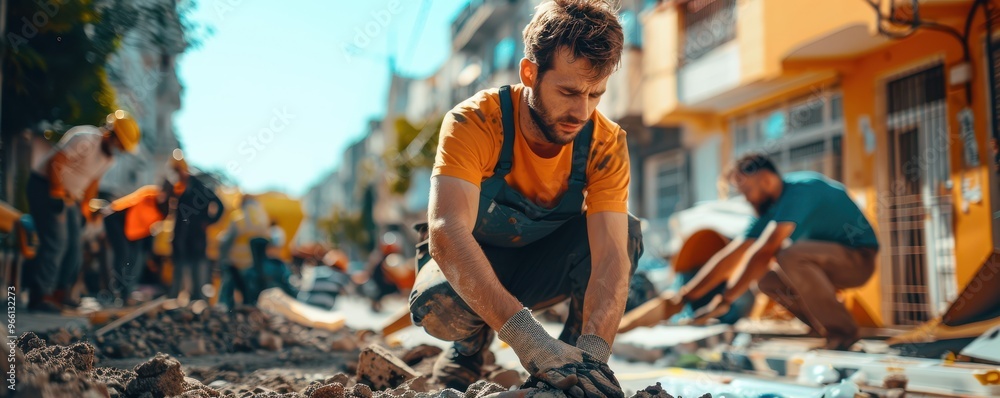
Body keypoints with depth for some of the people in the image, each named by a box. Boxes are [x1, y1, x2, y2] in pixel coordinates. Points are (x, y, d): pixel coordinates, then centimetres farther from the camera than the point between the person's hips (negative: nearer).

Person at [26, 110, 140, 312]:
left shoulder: (109, 156, 6)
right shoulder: (86, 139, -24)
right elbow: (55, 163, -26)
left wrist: (84, 205, 14)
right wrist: (57, 194, -21)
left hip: (69, 195, 10)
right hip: (45, 187, -9)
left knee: (73, 245, 7)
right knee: (55, 242, -16)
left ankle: (60, 292, 15)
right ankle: (40, 296, -14)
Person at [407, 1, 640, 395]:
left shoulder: (606, 144, -23)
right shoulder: (474, 122, -32)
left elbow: (611, 252, -33)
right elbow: (446, 233, -45)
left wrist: (593, 352, -51)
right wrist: (529, 340, -57)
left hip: (543, 265, 2)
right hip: (466, 263, -2)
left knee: (627, 233, -26)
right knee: (437, 305, -36)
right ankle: (472, 342, 1)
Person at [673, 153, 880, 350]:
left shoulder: (800, 189, -22)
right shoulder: (769, 211, 5)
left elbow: (765, 251, -30)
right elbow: (730, 256, 3)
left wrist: (725, 300, -30)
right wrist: (684, 296, -2)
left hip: (859, 257, -9)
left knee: (790, 255, -30)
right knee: (768, 281, -1)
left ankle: (842, 332, -18)